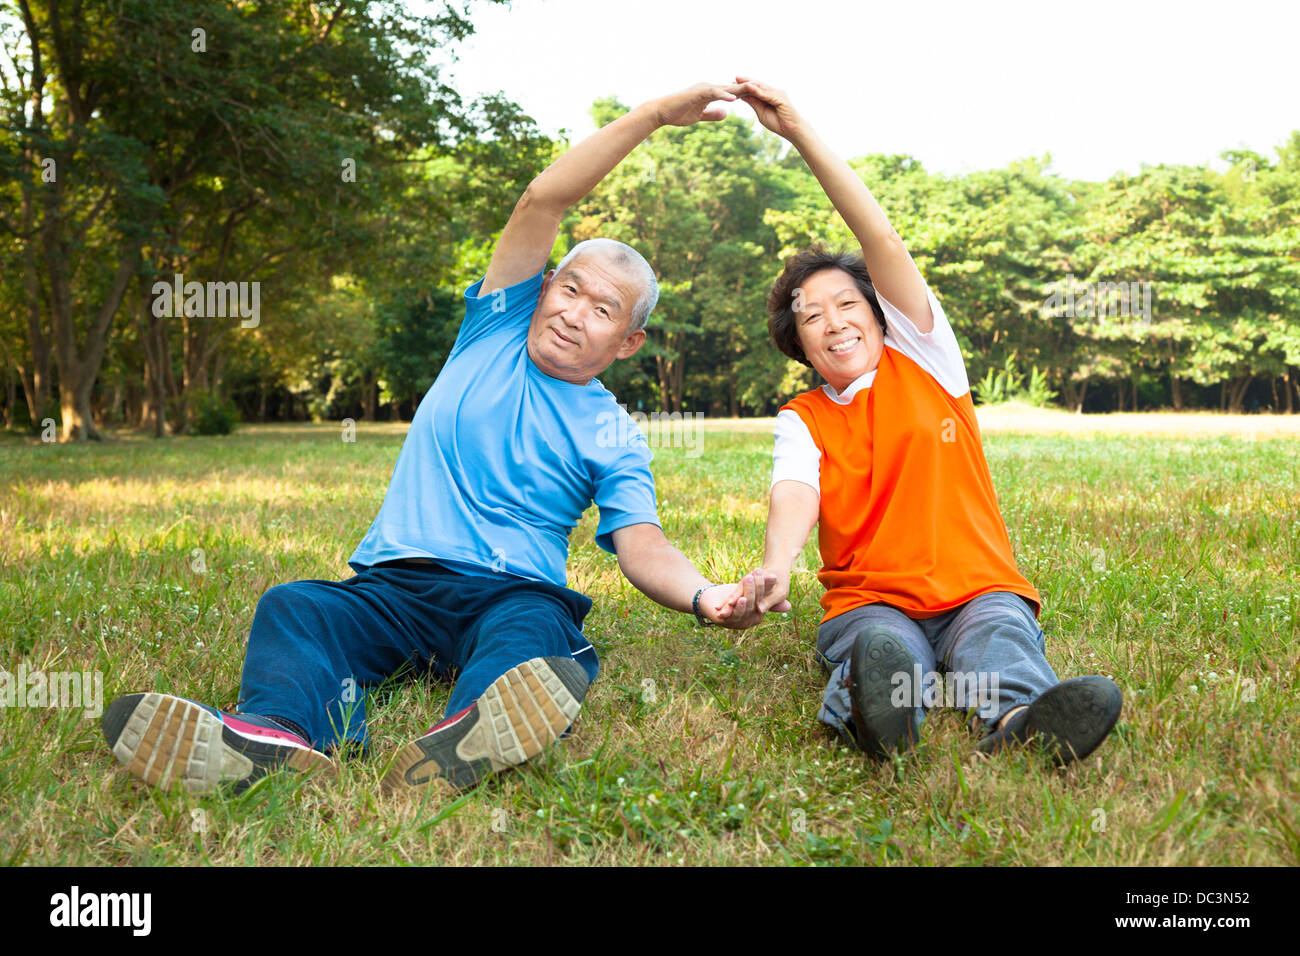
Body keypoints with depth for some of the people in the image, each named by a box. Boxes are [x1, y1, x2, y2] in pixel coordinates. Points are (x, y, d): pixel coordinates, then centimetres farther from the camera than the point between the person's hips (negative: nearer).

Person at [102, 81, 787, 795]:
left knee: (535, 630, -35)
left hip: (514, 593, -1)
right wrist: (654, 114, 2)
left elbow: (642, 544, -5)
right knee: (292, 606, -27)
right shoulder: (496, 329, 16)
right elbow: (542, 201, 6)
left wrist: (705, 595, -28)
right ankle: (278, 737, -57)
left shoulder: (613, 436, 11)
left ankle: (459, 751, -67)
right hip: (390, 584, 2)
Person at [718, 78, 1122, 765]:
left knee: (999, 633, -35)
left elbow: (881, 239, 0)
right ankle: (870, 710, -67)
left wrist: (800, 132, -6)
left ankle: (1018, 719, -64)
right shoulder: (803, 420, 12)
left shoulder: (923, 360, 11)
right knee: (884, 646, -36)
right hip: (870, 602, 0)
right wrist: (775, 567, -36)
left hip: (977, 590, 0)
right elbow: (795, 493, -11)